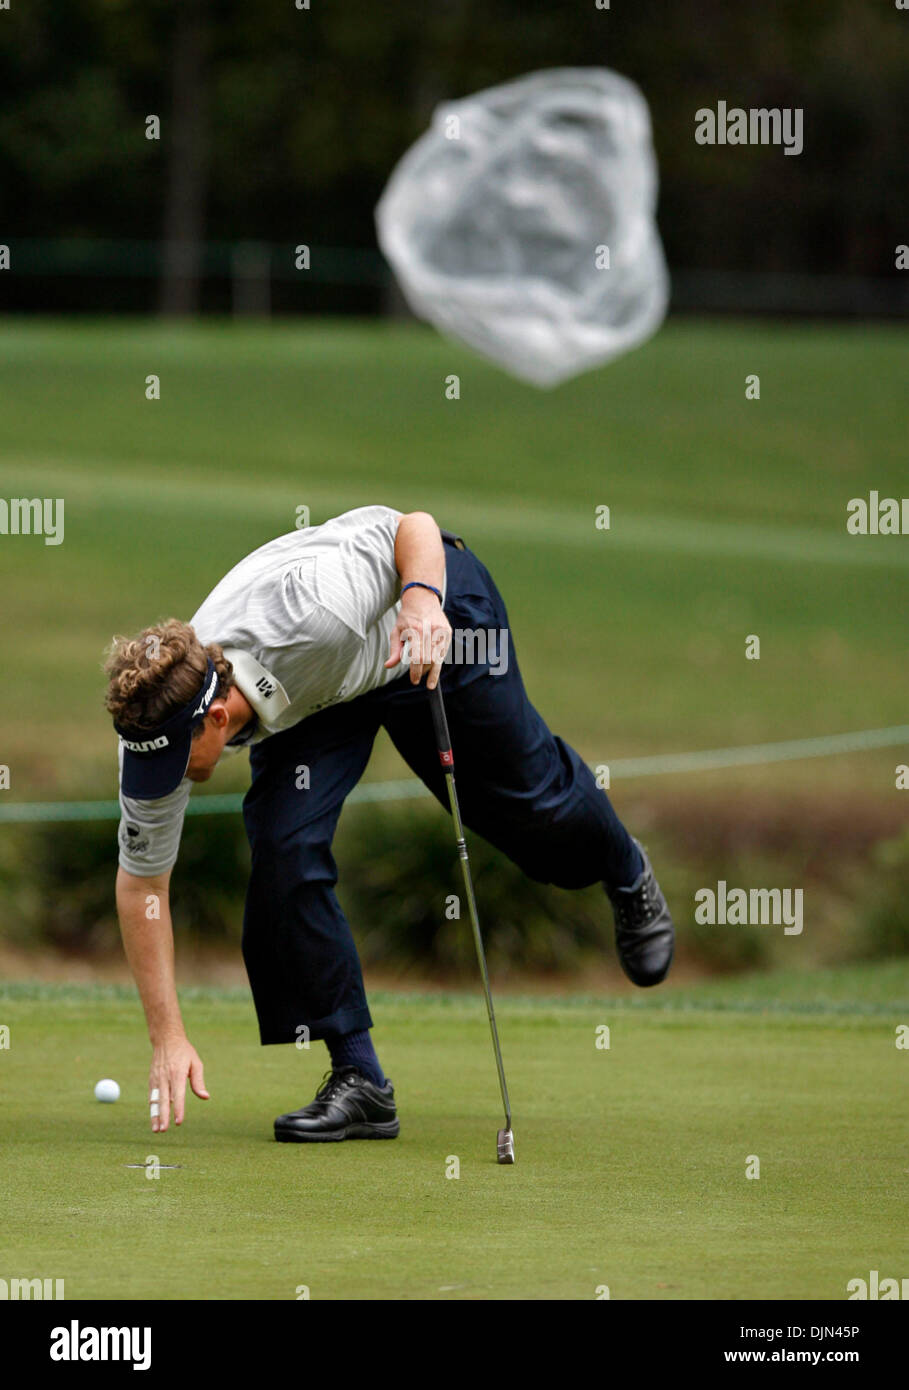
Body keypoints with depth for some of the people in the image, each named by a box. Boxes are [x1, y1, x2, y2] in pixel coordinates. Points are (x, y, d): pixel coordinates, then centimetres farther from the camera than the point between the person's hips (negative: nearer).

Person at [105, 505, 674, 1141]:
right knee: (284, 847, -18)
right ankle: (359, 1081, -7)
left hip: (434, 606, -3)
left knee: (527, 798, 13)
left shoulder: (304, 613, -46)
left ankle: (626, 874, 50)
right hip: (315, 694, 3)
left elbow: (415, 525, -30)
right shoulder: (159, 728, -30)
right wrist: (169, 1038, -21)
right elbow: (142, 884, -18)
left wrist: (423, 600, -51)